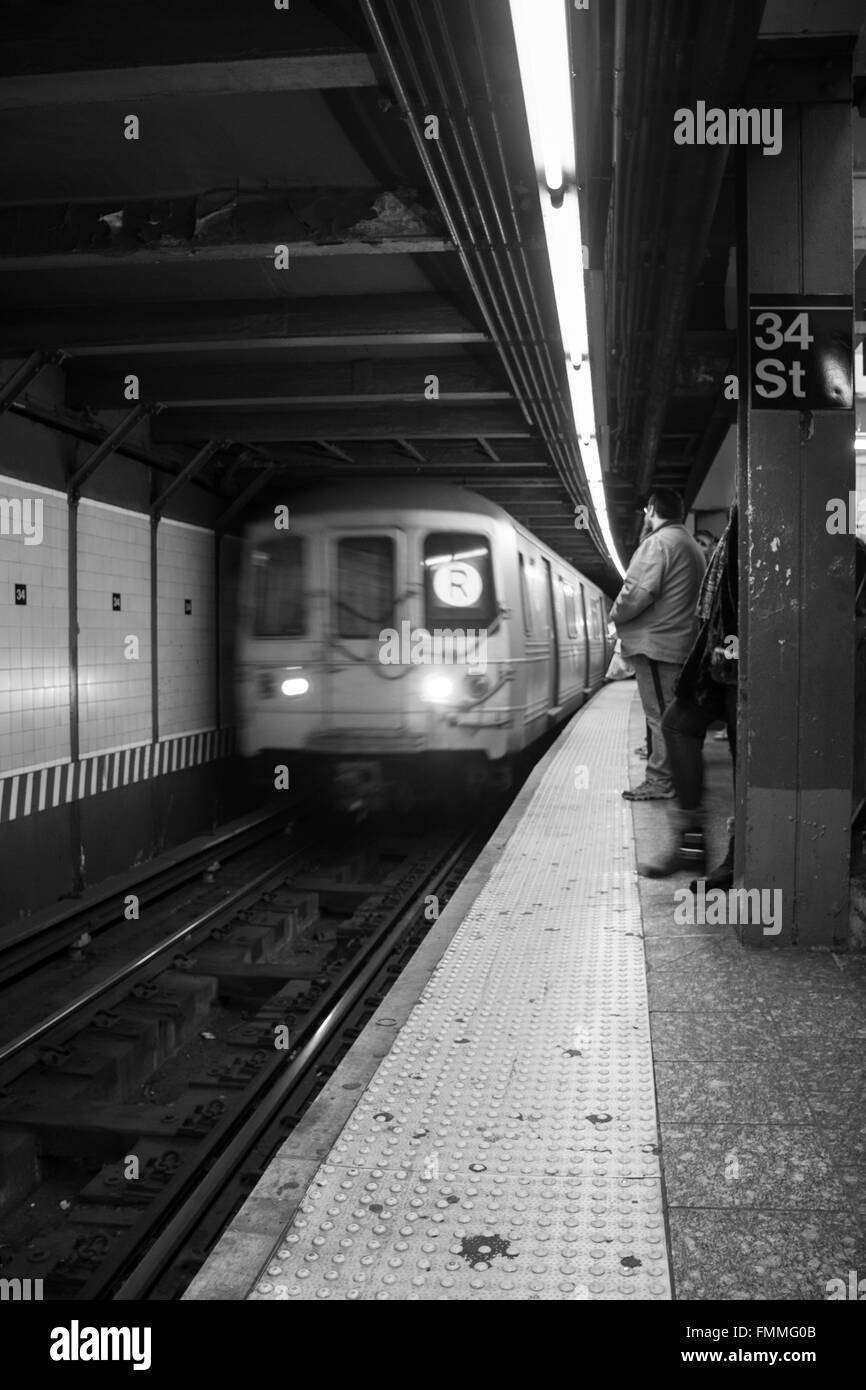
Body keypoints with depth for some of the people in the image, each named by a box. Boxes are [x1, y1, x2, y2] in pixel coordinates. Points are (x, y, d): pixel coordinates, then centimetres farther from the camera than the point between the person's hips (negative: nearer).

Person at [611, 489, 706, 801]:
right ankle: (675, 775, 18)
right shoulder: (692, 545, 18)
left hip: (655, 642, -9)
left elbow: (638, 593, -22)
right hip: (681, 642, 9)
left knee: (661, 714, -6)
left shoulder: (657, 542, -12)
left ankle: (660, 781, -2)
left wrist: (616, 615, -5)